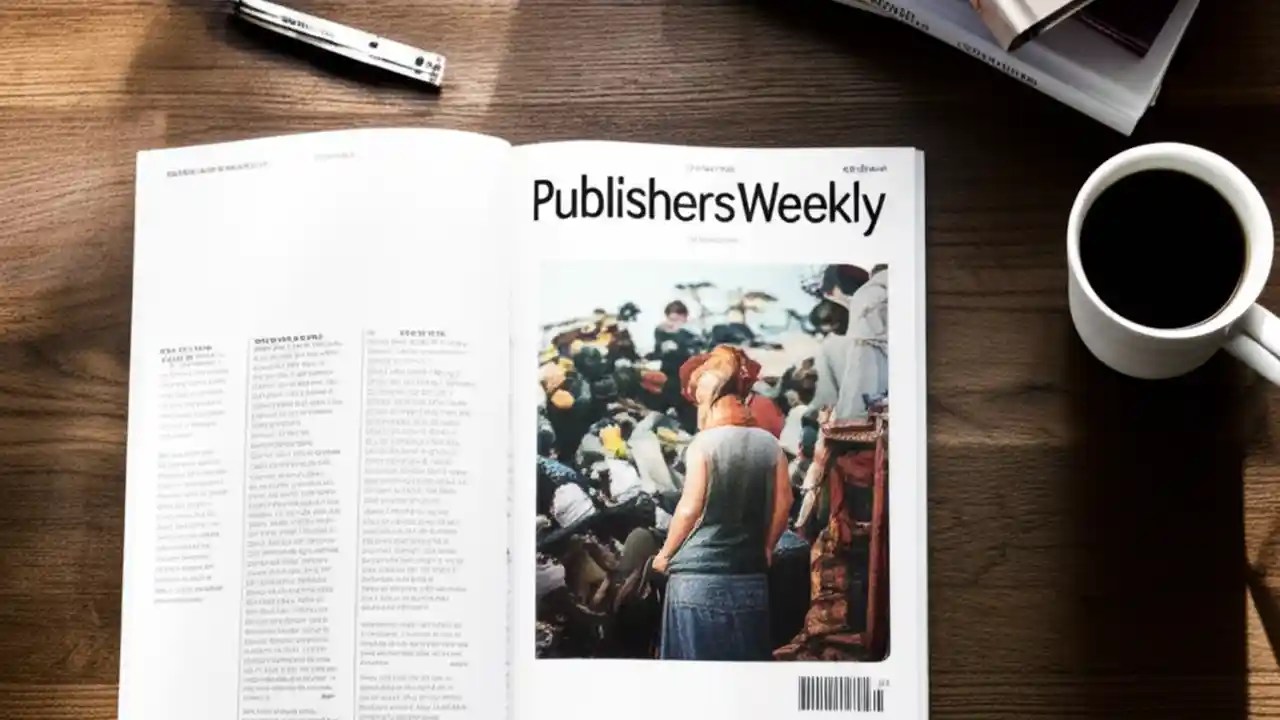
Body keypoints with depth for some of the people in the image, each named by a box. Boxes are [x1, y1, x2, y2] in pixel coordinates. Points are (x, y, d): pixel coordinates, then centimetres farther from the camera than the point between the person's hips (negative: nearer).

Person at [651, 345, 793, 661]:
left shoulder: (703, 443, -9)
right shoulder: (770, 445, 2)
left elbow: (690, 509, -9)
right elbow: (783, 505, 7)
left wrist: (665, 554, 5)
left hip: (698, 575, -4)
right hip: (751, 577, 4)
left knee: (695, 658, 2)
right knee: (745, 659, 10)